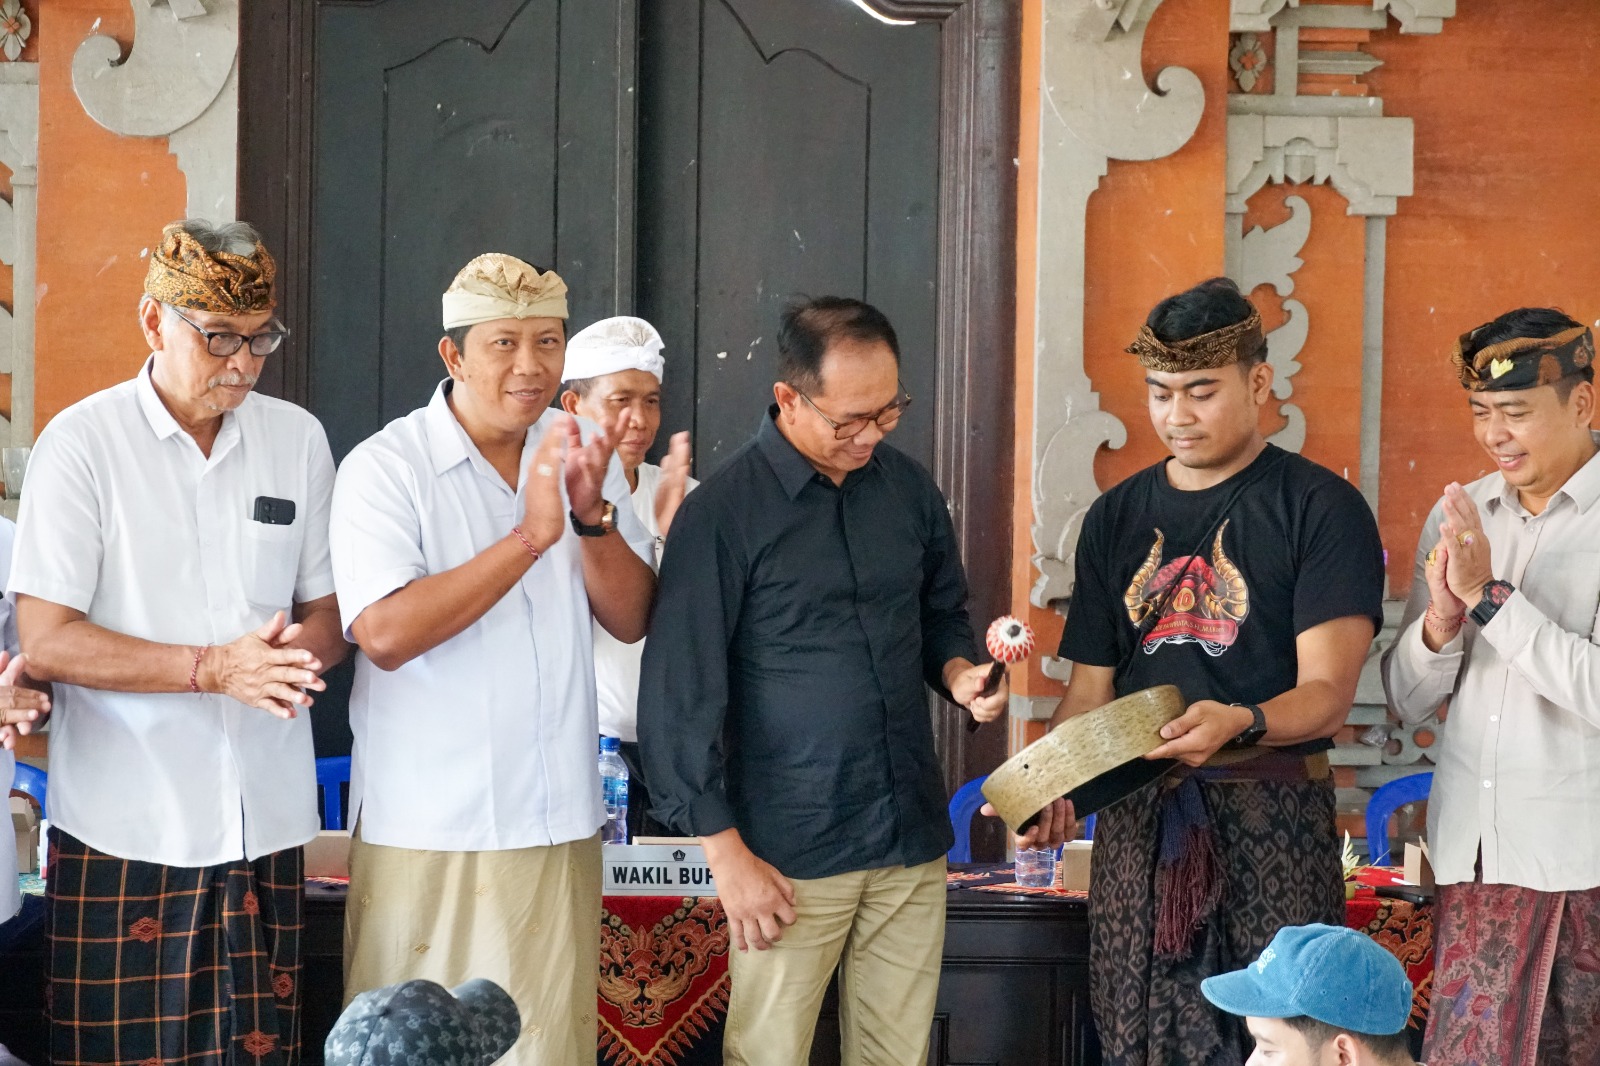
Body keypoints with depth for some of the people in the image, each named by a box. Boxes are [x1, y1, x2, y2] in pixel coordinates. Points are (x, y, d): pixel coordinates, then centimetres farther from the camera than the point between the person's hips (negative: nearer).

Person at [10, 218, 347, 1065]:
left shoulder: (299, 440, 10)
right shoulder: (82, 443, -3)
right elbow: (44, 644, -8)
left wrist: (298, 648, -9)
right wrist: (215, 668, -17)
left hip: (265, 823, 3)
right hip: (125, 829, -3)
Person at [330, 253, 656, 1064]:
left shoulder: (583, 457, 8)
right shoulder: (385, 468, -8)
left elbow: (632, 621, 4)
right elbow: (385, 633, -20)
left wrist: (592, 516, -15)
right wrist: (530, 536, -23)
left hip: (558, 827, 4)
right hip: (428, 835, -4)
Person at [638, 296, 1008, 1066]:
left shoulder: (909, 489, 7)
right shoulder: (721, 514, -9)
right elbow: (679, 697, -8)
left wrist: (958, 671, -1)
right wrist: (727, 853, -10)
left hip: (913, 841, 5)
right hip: (790, 855, -5)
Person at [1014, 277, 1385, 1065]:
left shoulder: (1321, 509, -2)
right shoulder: (1117, 517, 14)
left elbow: (1326, 692, -10)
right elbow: (1091, 687, 14)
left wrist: (1239, 724, -30)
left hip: (1271, 821, -4)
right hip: (1138, 819, 4)